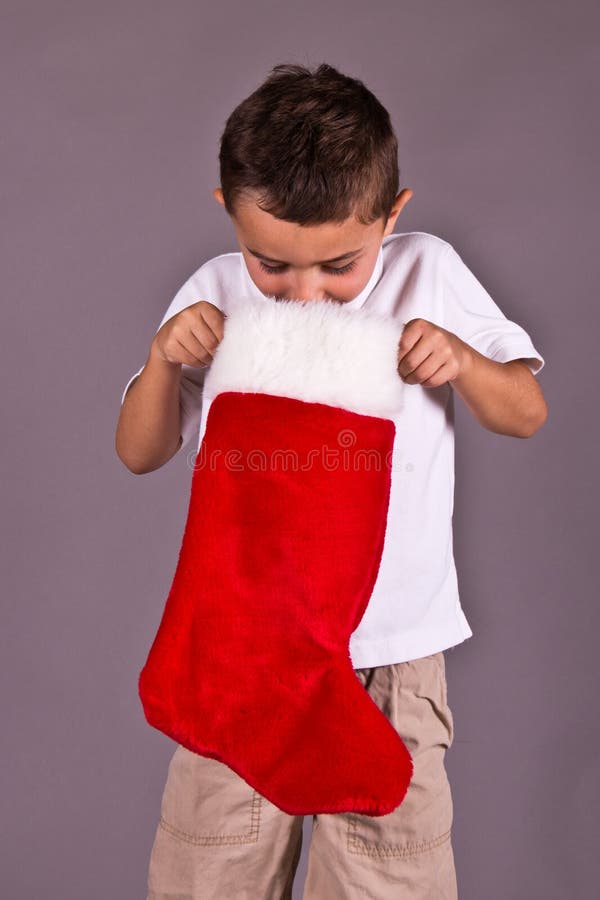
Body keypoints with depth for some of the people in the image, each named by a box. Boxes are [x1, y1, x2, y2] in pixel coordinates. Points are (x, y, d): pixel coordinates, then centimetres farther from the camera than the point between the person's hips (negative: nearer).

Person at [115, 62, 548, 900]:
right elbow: (139, 454, 4)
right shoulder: (214, 295, -3)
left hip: (392, 654, -1)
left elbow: (527, 414, 3)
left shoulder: (428, 275, -5)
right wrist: (162, 359, -15)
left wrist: (461, 360, -17)